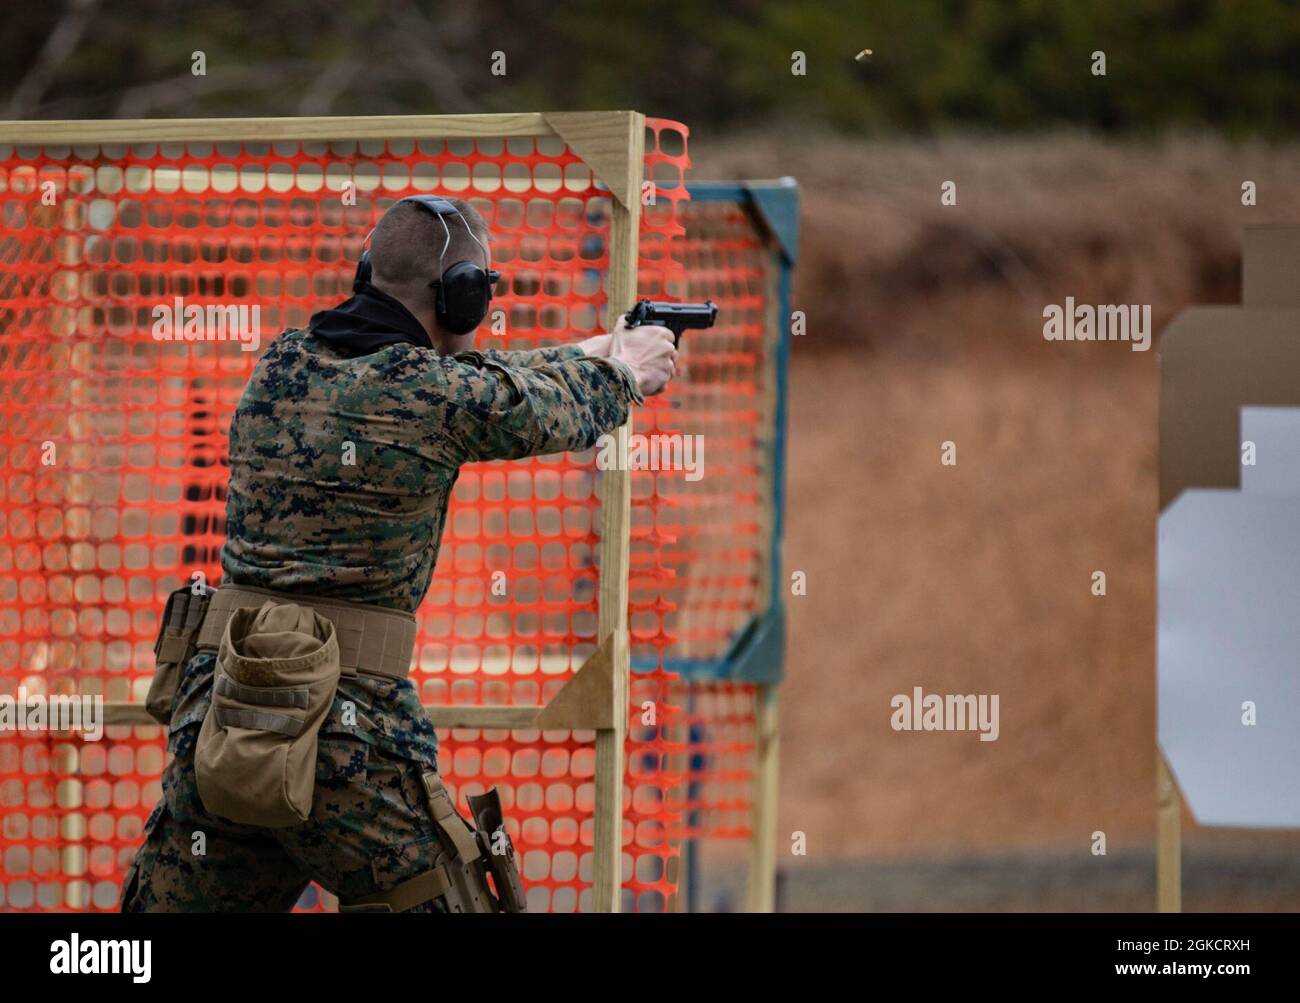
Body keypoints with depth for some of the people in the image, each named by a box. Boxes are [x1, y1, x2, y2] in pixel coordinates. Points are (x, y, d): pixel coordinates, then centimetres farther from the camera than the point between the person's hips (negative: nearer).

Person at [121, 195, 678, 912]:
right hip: (344, 734, -6)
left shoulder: (283, 366, 11)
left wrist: (584, 356, 41)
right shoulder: (434, 396, -8)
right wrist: (624, 369, 36)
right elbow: (556, 414, 13)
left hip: (211, 714, 6)